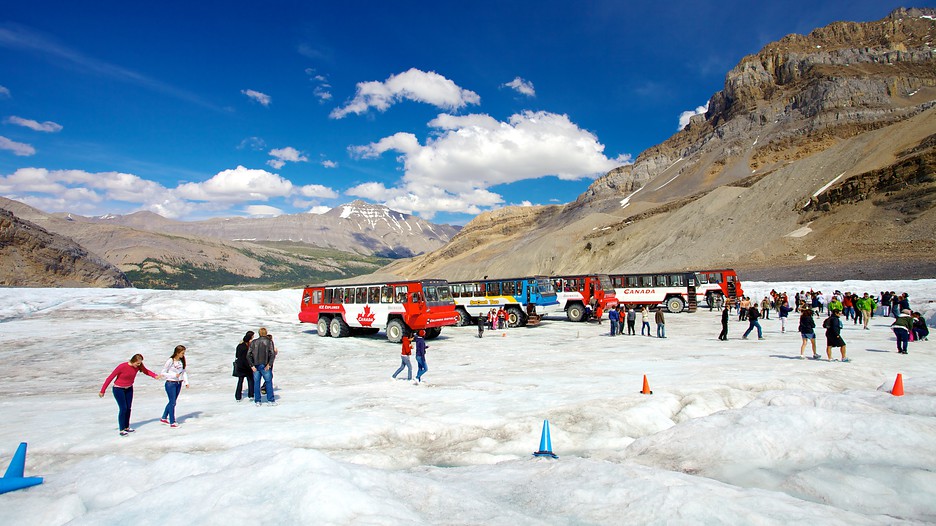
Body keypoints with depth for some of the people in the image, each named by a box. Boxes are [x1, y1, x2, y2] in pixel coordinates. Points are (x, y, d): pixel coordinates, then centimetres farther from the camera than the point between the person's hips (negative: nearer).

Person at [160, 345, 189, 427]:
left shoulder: (182, 361, 2)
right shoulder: (170, 361, -16)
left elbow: (184, 372, 9)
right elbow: (163, 373, -11)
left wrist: (186, 382, 0)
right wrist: (174, 375, -20)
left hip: (179, 384, 6)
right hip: (170, 384, -6)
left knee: (172, 402, 17)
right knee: (172, 403, 0)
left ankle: (164, 418, 34)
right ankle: (172, 422, 10)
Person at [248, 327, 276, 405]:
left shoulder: (253, 342, 7)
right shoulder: (269, 341, -2)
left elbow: (248, 355, 1)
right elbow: (272, 354, -13)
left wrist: (252, 365, 0)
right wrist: (269, 364, -11)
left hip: (255, 366, 3)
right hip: (265, 366, -3)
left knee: (256, 383, 9)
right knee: (269, 382, 4)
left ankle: (257, 401, 12)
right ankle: (271, 400, 4)